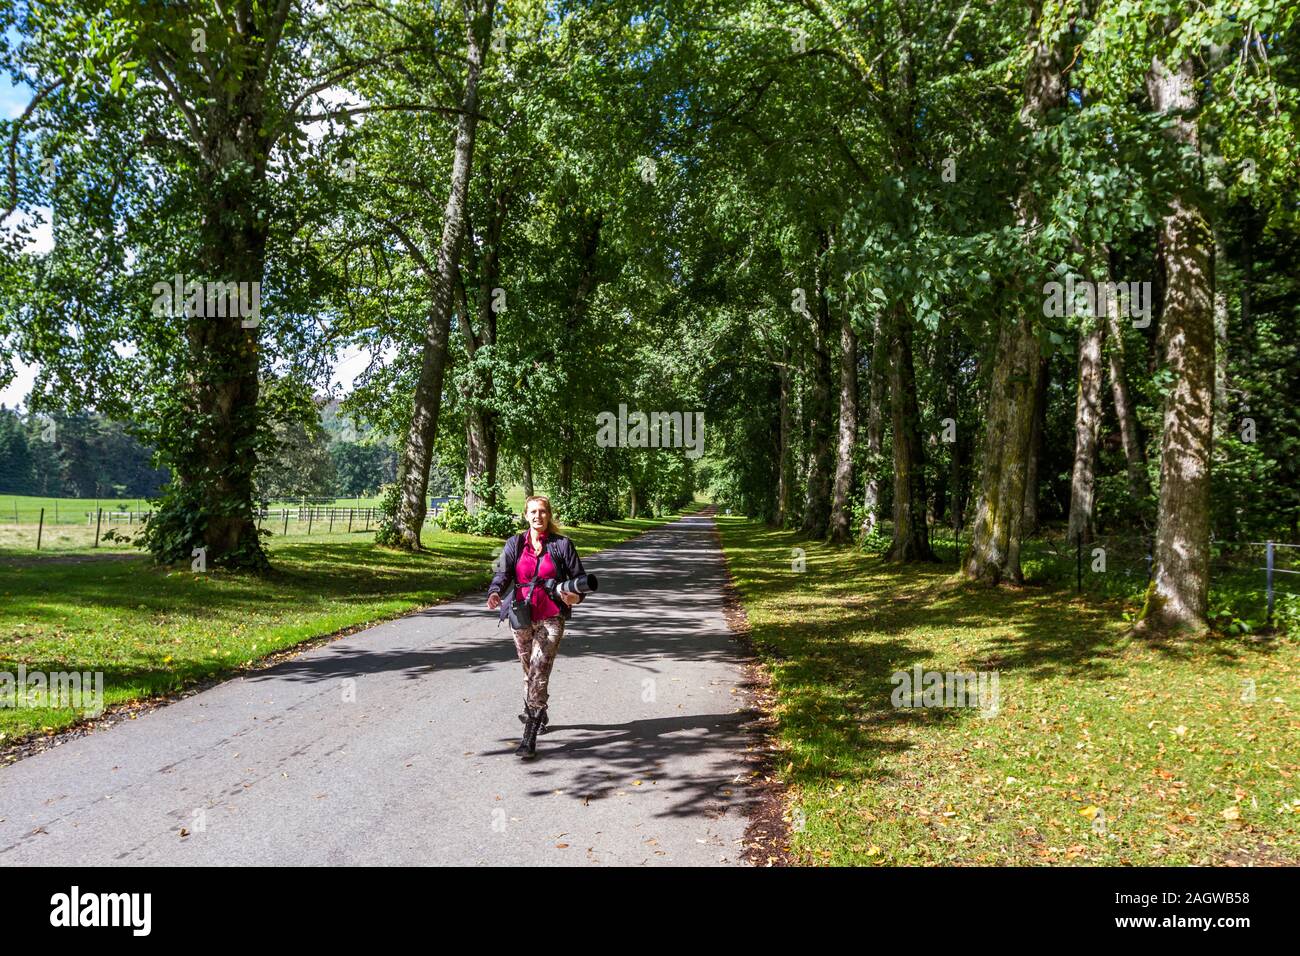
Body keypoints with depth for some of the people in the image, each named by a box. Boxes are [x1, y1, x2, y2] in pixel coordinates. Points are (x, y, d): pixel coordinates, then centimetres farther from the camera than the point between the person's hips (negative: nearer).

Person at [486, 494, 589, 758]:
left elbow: (579, 577, 1)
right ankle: (538, 714, 42)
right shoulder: (515, 544, 3)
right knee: (529, 670, 17)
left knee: (538, 673, -11)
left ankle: (530, 737, -10)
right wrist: (495, 593, -27)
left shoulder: (562, 545, -2)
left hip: (551, 619, -3)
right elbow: (503, 573, -6)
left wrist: (576, 596, -20)